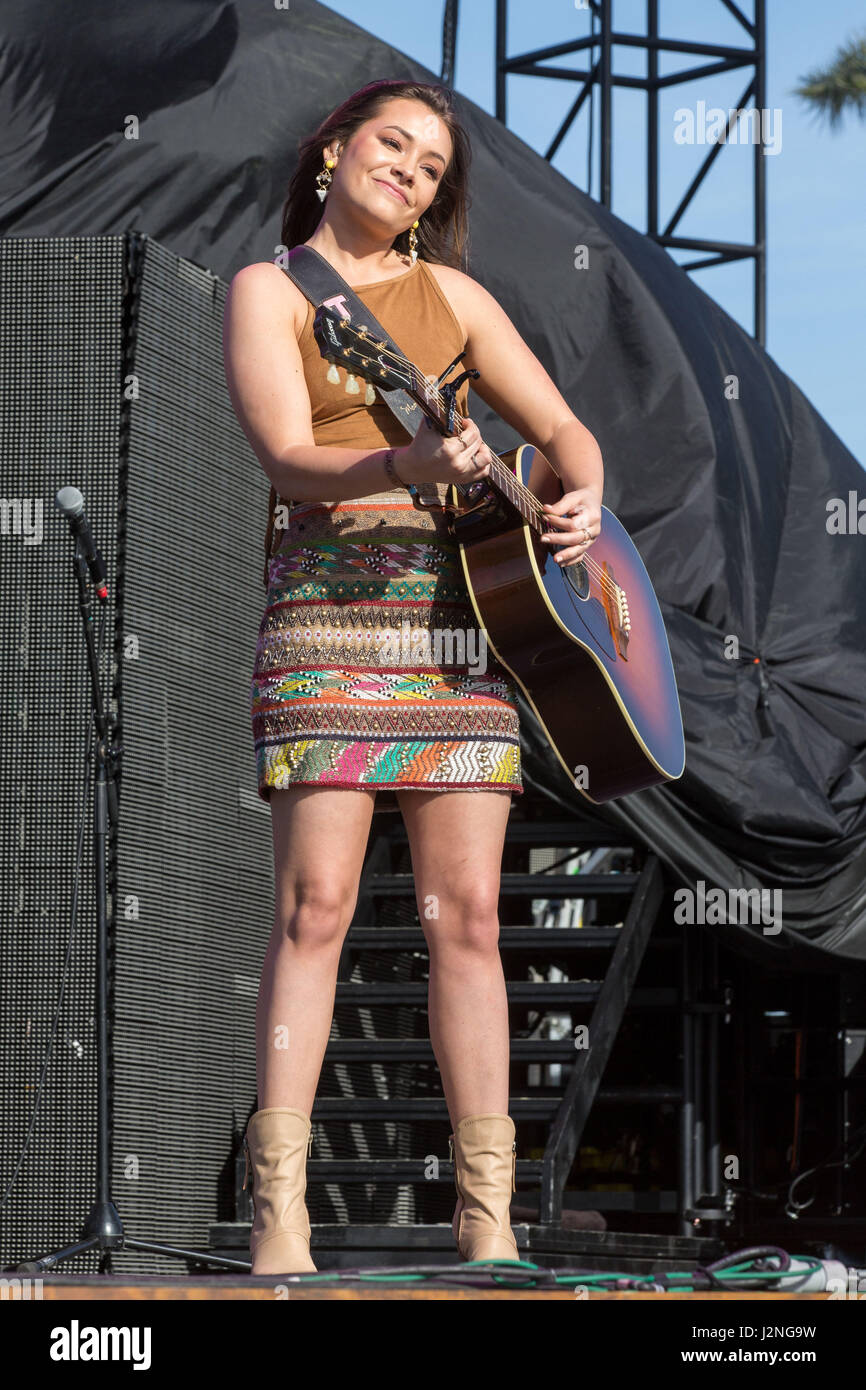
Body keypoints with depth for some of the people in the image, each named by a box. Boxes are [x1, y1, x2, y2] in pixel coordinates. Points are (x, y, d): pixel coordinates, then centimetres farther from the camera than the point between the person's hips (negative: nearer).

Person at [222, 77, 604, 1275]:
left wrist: (582, 507, -4)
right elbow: (290, 462, -9)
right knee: (316, 907, -12)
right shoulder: (269, 290, 5)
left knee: (466, 914, -1)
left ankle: (487, 1212, 1)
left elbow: (566, 430, 19)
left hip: (465, 612, 4)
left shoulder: (452, 296, 17)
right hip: (329, 610, -4)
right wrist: (409, 466, -28)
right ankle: (280, 1214, -12)